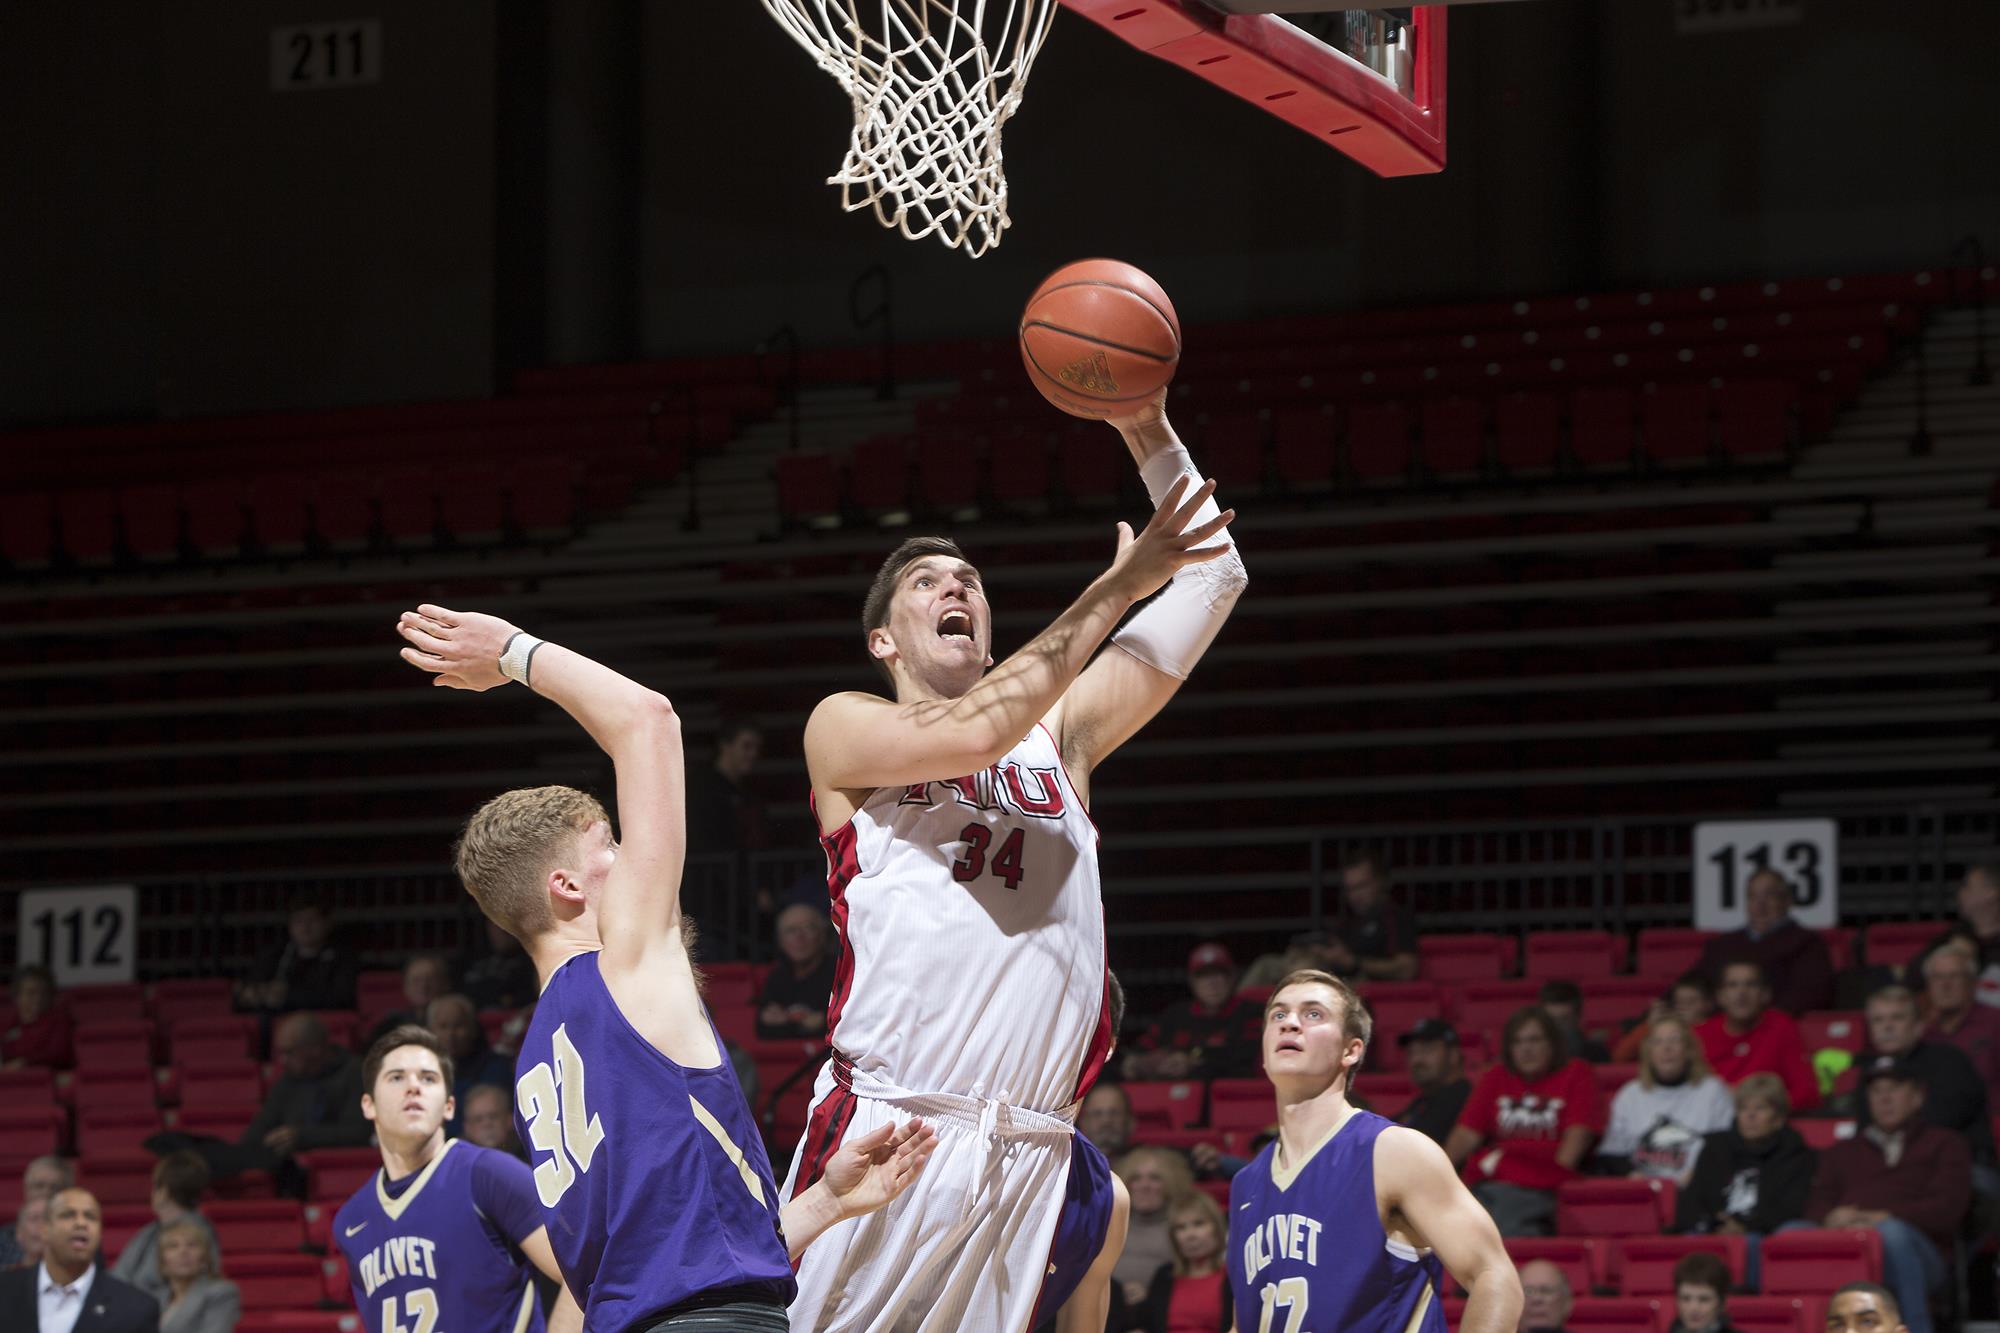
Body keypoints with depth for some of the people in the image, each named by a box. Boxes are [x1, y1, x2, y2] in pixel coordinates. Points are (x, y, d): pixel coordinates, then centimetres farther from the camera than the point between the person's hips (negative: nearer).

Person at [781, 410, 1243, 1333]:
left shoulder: (1059, 733, 21)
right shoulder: (845, 727, 10)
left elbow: (1214, 579, 18)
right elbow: (971, 733, -12)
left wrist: (1152, 439, 6)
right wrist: (1118, 588, -8)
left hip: (1032, 1150, 4)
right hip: (889, 1125, -4)